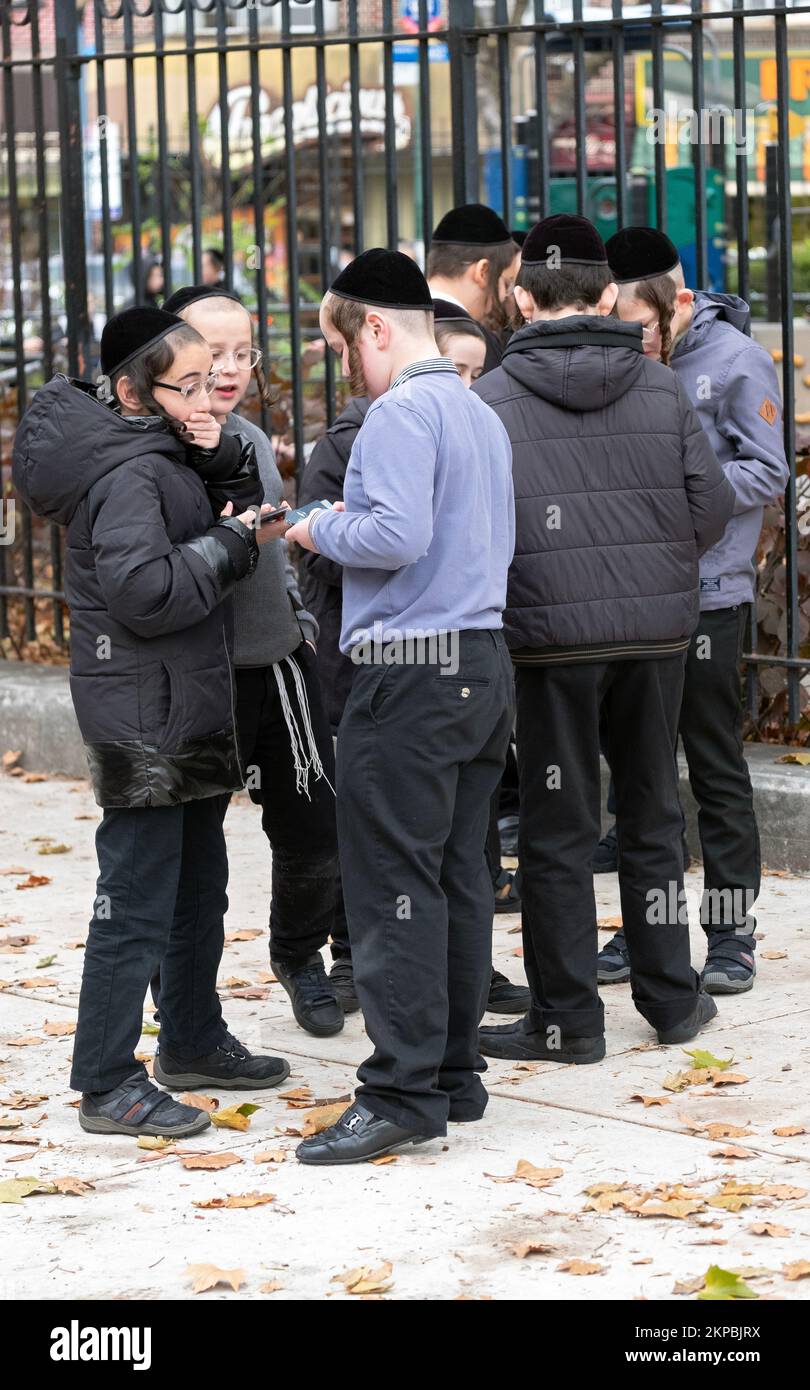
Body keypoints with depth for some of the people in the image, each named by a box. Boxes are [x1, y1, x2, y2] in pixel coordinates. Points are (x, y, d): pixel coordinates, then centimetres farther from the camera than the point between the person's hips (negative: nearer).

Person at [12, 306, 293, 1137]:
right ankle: (108, 1087, -3)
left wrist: (223, 463, 0)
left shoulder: (168, 455, 11)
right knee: (136, 898, -8)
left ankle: (194, 1042, 36)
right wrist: (227, 545, -16)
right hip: (144, 713, -11)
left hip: (186, 707, 11)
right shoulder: (128, 473, -19)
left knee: (198, 883, 21)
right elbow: (144, 591, -28)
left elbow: (240, 509, 18)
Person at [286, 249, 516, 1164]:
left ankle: (403, 1094, -6)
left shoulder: (400, 411, -12)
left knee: (393, 888, -6)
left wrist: (322, 530, -6)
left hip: (410, 670, -9)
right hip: (483, 664, 9)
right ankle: (455, 1076, 18)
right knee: (460, 881, 12)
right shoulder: (482, 415, 17)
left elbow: (398, 535, -24)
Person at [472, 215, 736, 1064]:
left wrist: (503, 598, 9)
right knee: (652, 812, 16)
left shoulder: (492, 400, -7)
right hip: (657, 633, 3)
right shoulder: (661, 388, 2)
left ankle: (566, 1018, 10)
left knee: (558, 829, 5)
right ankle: (671, 999, 24)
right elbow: (712, 505, 1)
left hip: (552, 637, -3)